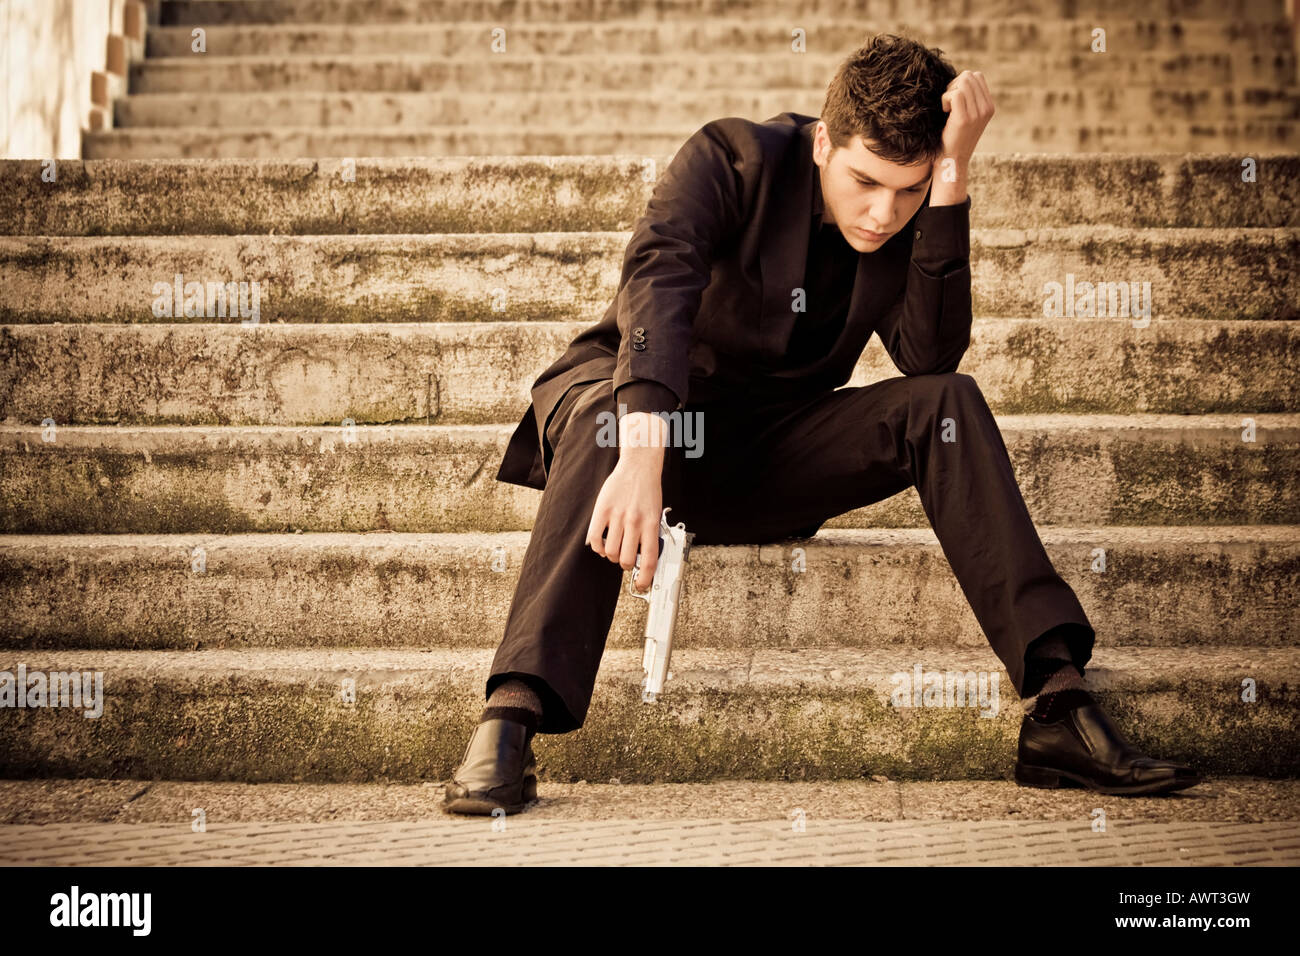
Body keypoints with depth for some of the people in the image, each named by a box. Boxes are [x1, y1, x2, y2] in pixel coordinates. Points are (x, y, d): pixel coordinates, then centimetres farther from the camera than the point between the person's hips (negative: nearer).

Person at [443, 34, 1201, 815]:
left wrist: (951, 181, -22)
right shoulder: (733, 158, -14)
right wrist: (642, 455, -49)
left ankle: (1058, 704, -26)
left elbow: (931, 357, -16)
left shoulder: (915, 218, 0)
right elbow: (658, 282, -32)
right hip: (645, 413, -3)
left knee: (946, 403, -19)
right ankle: (511, 723, -49)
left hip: (767, 458, 4)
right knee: (606, 408, -39)